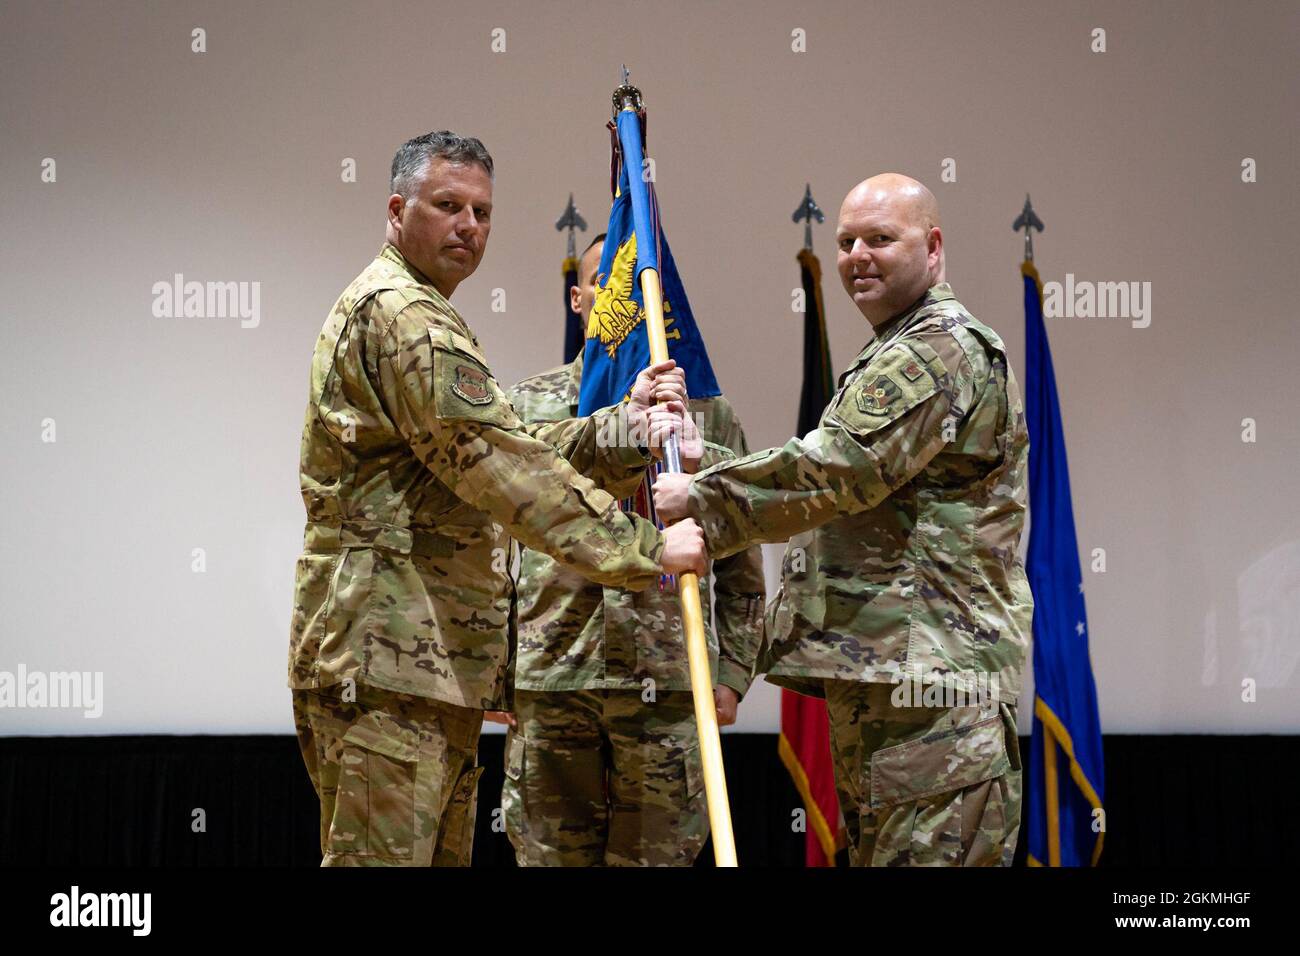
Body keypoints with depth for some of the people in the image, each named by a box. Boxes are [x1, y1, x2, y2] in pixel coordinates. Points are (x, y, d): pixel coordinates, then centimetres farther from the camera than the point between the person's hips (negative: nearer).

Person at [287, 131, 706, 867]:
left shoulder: (421, 317, 25)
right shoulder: (398, 311, -10)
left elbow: (518, 448, 19)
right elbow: (502, 466, -18)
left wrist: (622, 423, 6)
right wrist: (645, 550, -16)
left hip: (436, 664, 11)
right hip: (386, 658, -11)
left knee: (443, 853, 14)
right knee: (384, 855, -10)